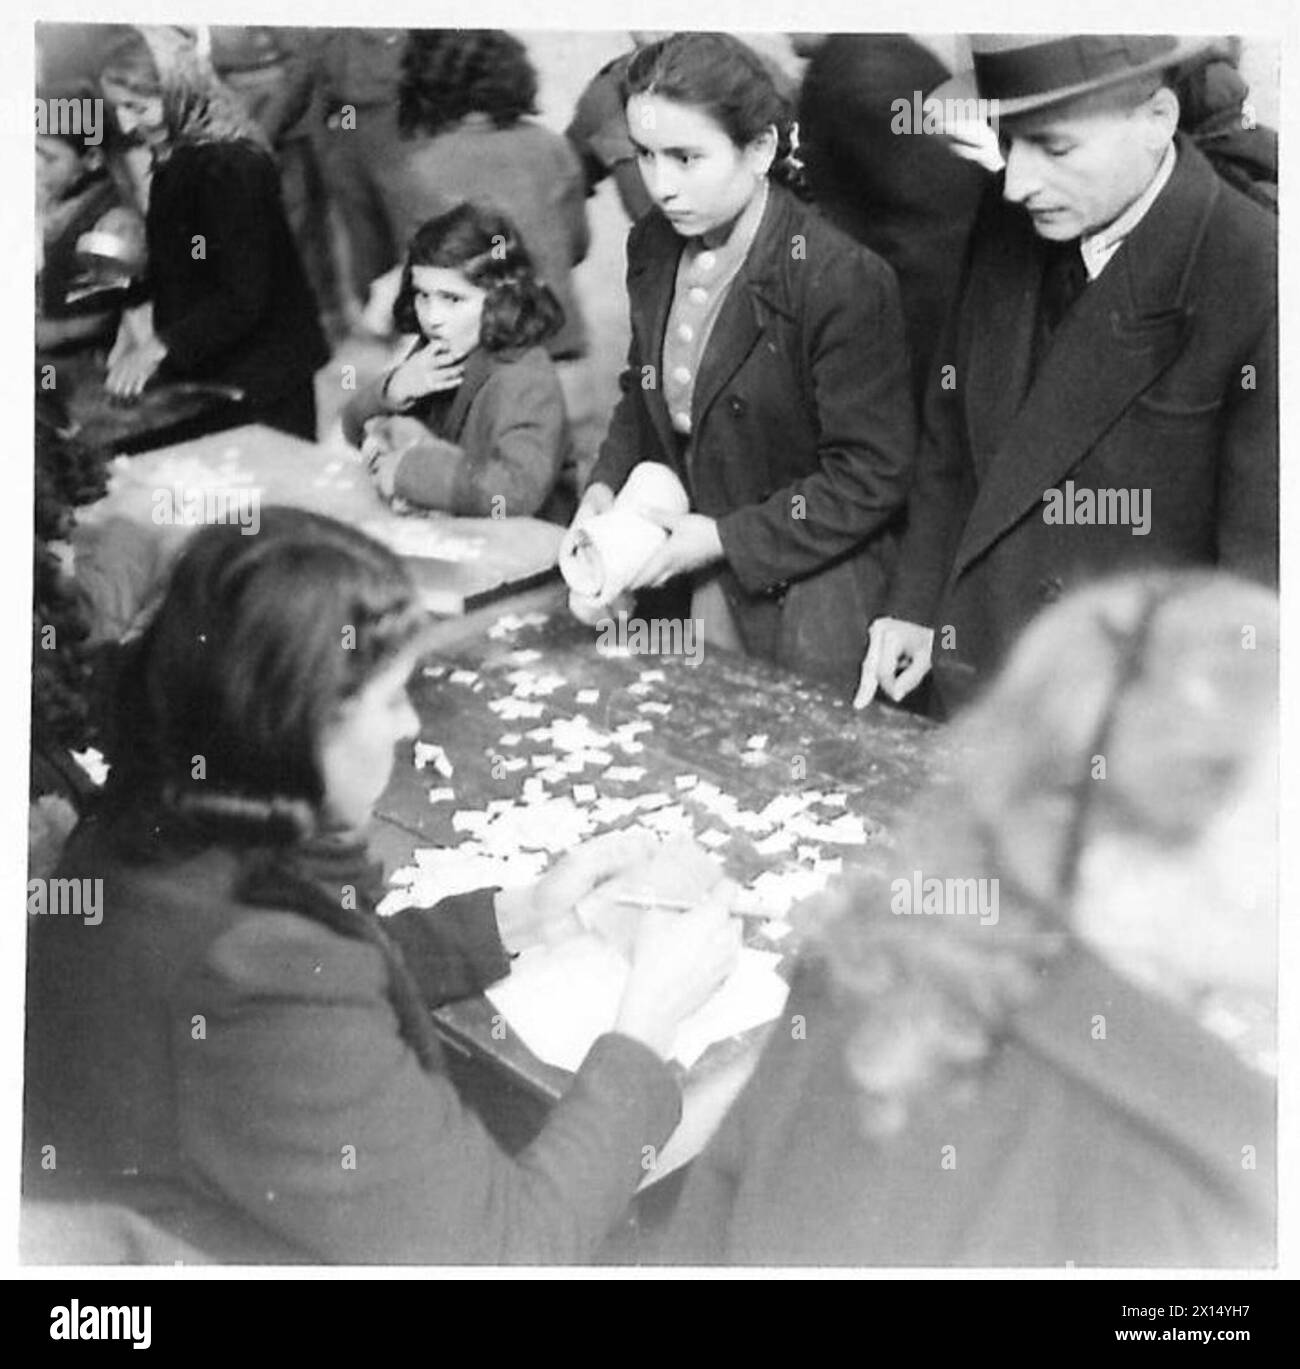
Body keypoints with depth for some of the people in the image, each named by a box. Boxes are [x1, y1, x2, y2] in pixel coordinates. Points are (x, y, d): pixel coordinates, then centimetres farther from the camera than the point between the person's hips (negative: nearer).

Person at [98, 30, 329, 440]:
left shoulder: (231, 165, -20)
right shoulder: (172, 159, 9)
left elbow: (243, 297, -24)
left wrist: (159, 348, -25)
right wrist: (139, 310, 4)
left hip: (258, 382, -9)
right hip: (198, 372, 9)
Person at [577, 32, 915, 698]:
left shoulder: (844, 280, -21)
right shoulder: (652, 248, 0)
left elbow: (870, 476, -19)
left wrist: (724, 538, -20)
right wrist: (605, 485, -3)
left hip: (816, 587, -6)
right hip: (709, 581, 6)